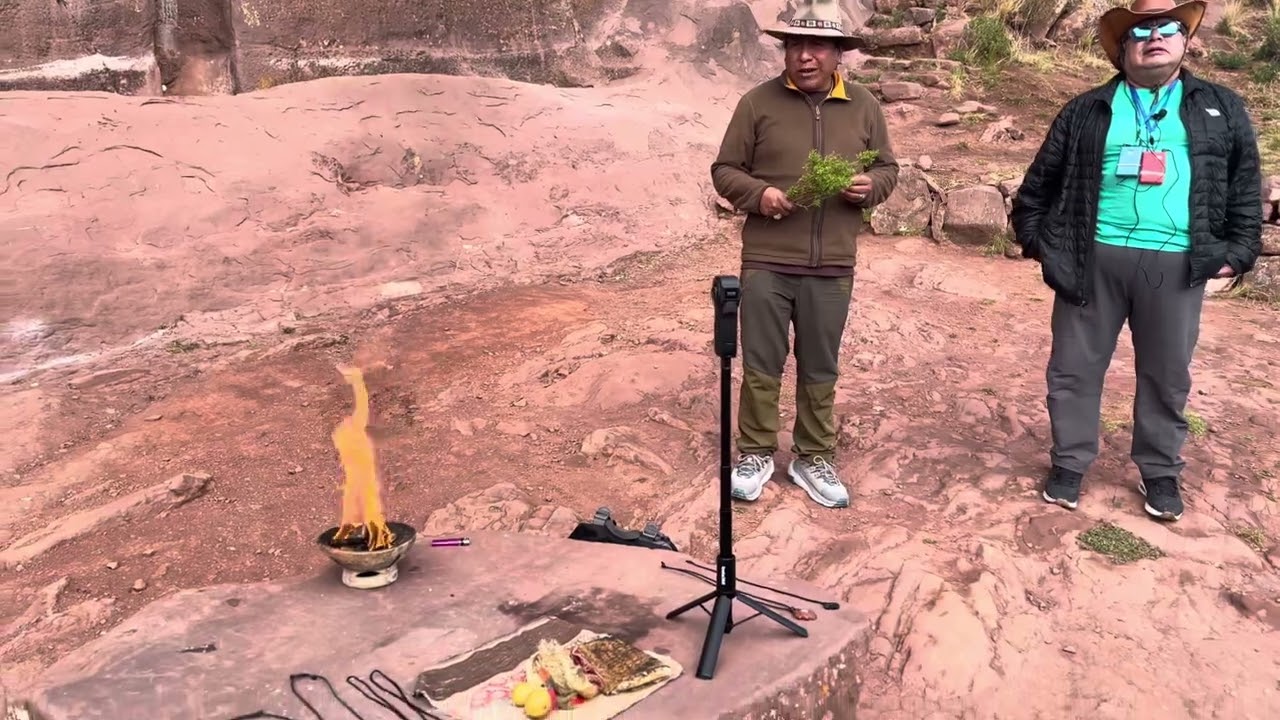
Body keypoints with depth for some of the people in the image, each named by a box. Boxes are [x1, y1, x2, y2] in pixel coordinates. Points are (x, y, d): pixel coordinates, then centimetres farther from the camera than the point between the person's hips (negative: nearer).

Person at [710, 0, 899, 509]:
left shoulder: (864, 107, 6)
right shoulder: (758, 102, -2)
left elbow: (888, 168, 14)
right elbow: (724, 171, 2)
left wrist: (870, 186, -9)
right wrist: (758, 194, -18)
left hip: (832, 267, 2)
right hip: (766, 262, -2)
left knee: (820, 370, 11)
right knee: (761, 366, 6)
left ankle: (814, 459, 26)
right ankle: (755, 454, 23)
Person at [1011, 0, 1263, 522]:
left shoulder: (1222, 110, 10)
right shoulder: (1086, 111, 7)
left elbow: (1246, 187, 11)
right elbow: (1040, 182, 10)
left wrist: (1238, 252, 4)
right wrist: (1035, 240, 5)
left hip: (1175, 266, 1)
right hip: (1094, 259, 0)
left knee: (1167, 375, 10)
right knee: (1075, 368, 6)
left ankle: (1160, 472, 27)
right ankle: (1068, 463, 22)